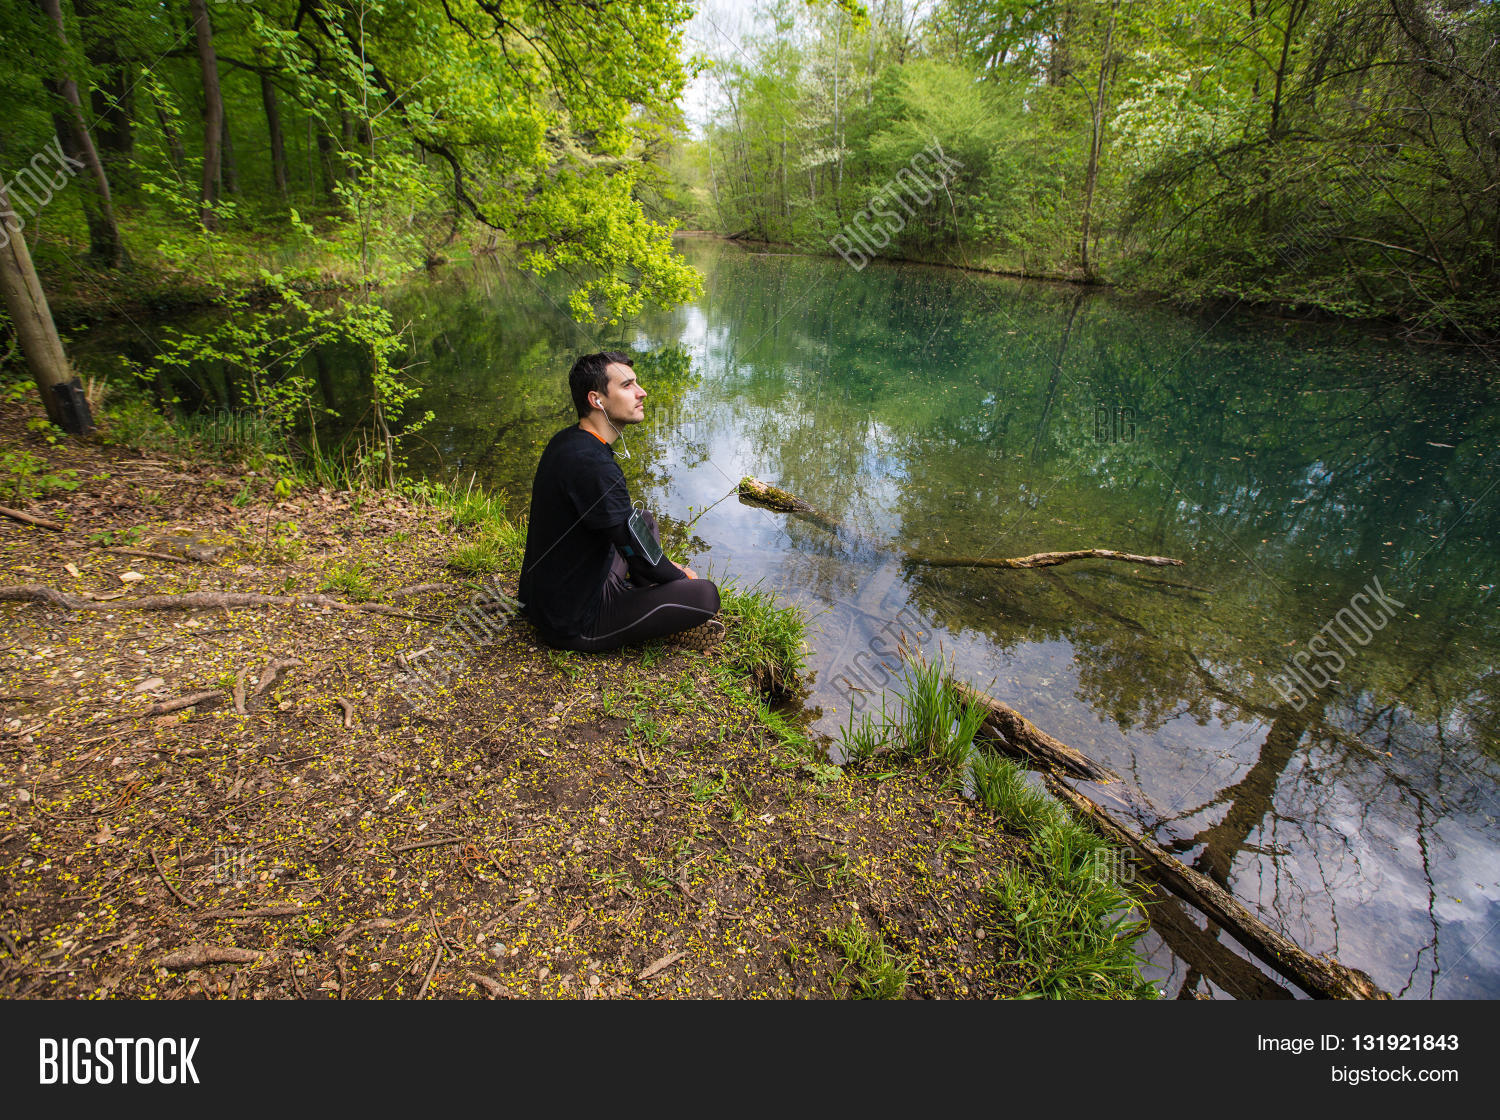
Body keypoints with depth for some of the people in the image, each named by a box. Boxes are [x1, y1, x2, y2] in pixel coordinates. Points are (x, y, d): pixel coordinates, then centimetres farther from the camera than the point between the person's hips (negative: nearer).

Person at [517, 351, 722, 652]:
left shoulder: (567, 441, 4)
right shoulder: (592, 464, -28)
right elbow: (638, 551, -21)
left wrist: (666, 567, 15)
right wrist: (681, 577, -1)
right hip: (574, 625, -10)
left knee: (645, 520, 24)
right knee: (706, 595, -18)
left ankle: (652, 608, 15)